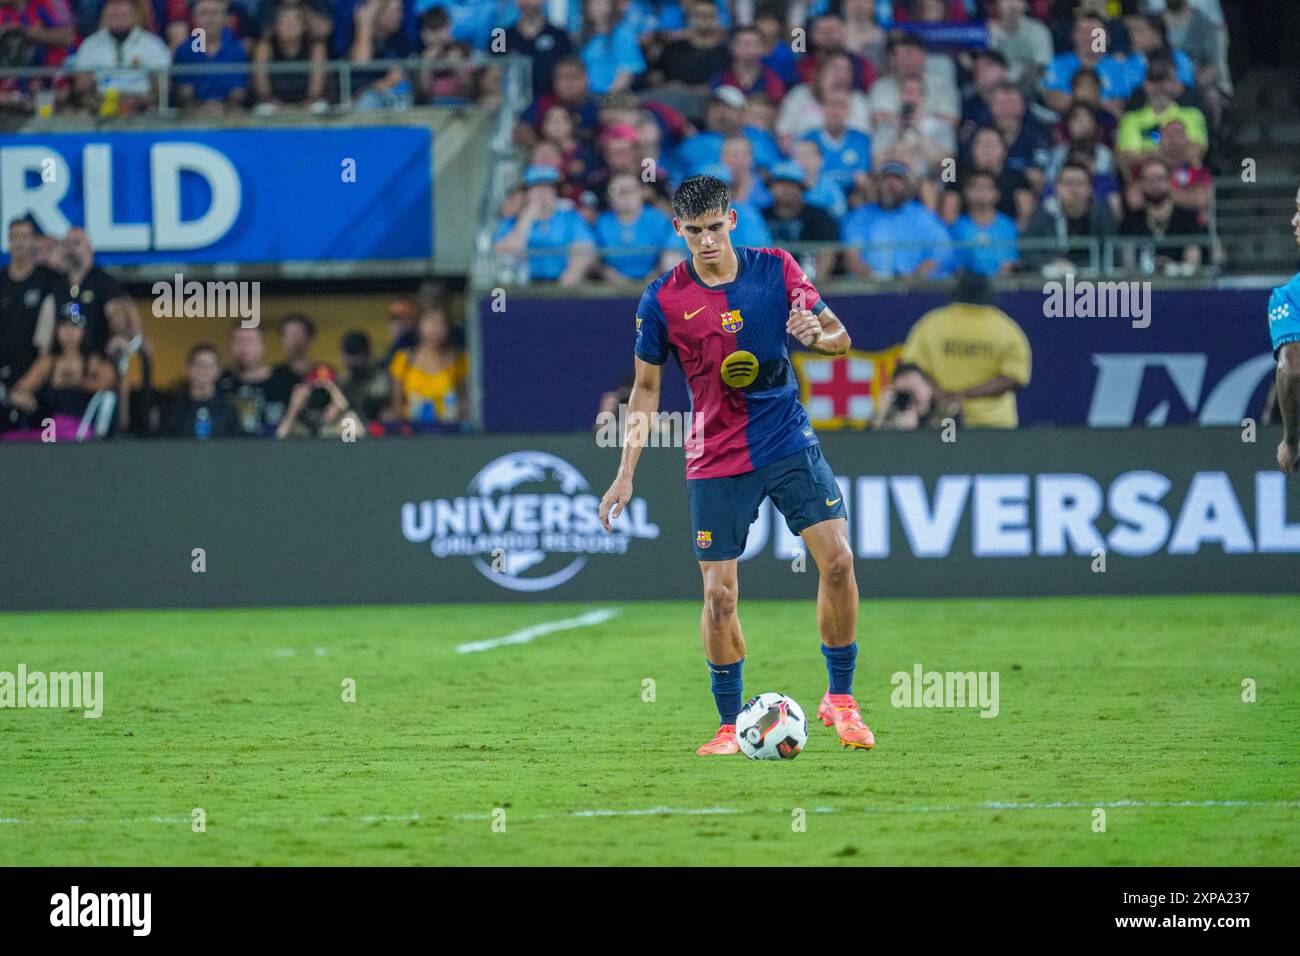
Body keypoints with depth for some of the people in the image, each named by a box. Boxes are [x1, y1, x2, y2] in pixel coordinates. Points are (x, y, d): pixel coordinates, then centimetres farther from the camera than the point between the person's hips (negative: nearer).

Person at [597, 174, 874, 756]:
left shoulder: (775, 269, -2)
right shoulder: (662, 299, -5)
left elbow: (839, 336, 4)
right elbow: (646, 386, 4)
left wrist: (819, 334, -21)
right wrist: (626, 474, 0)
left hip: (790, 444, 1)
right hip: (716, 461, -1)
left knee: (837, 560, -12)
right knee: (718, 595, -4)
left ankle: (840, 698, 3)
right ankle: (730, 725, 11)